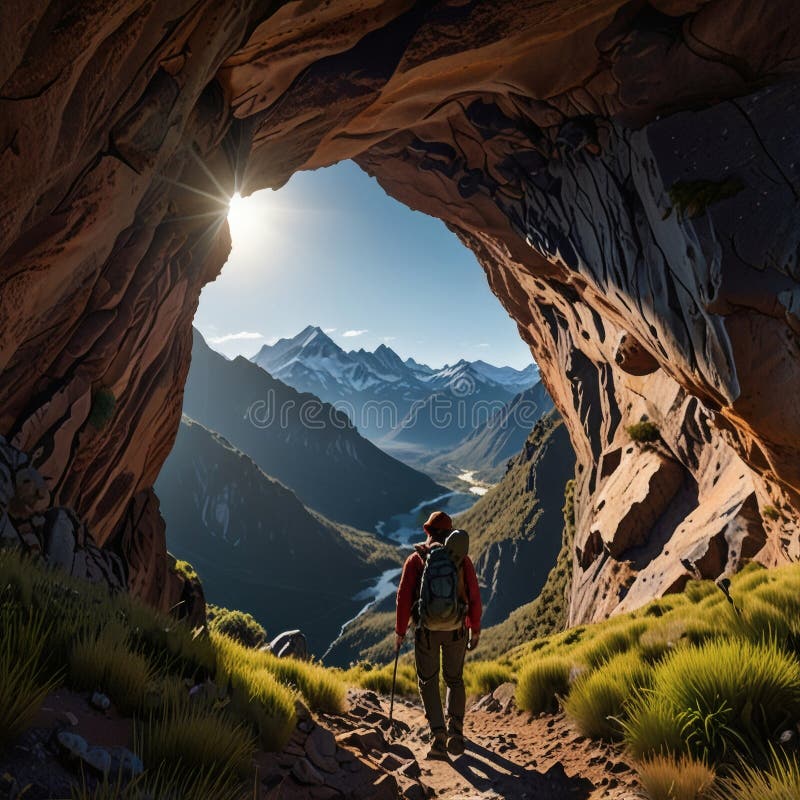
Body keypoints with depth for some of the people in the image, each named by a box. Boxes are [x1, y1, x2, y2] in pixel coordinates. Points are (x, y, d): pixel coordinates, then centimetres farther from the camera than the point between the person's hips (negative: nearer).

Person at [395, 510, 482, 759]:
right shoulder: (461, 558, 1)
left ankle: (438, 735, 3)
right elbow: (474, 596, 0)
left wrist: (400, 631, 2)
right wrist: (475, 629, 12)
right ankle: (455, 728, 10)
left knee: (428, 682, 14)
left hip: (425, 628, -1)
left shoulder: (416, 558, -3)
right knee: (455, 680, 22)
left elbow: (404, 596, -7)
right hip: (456, 628, 2)